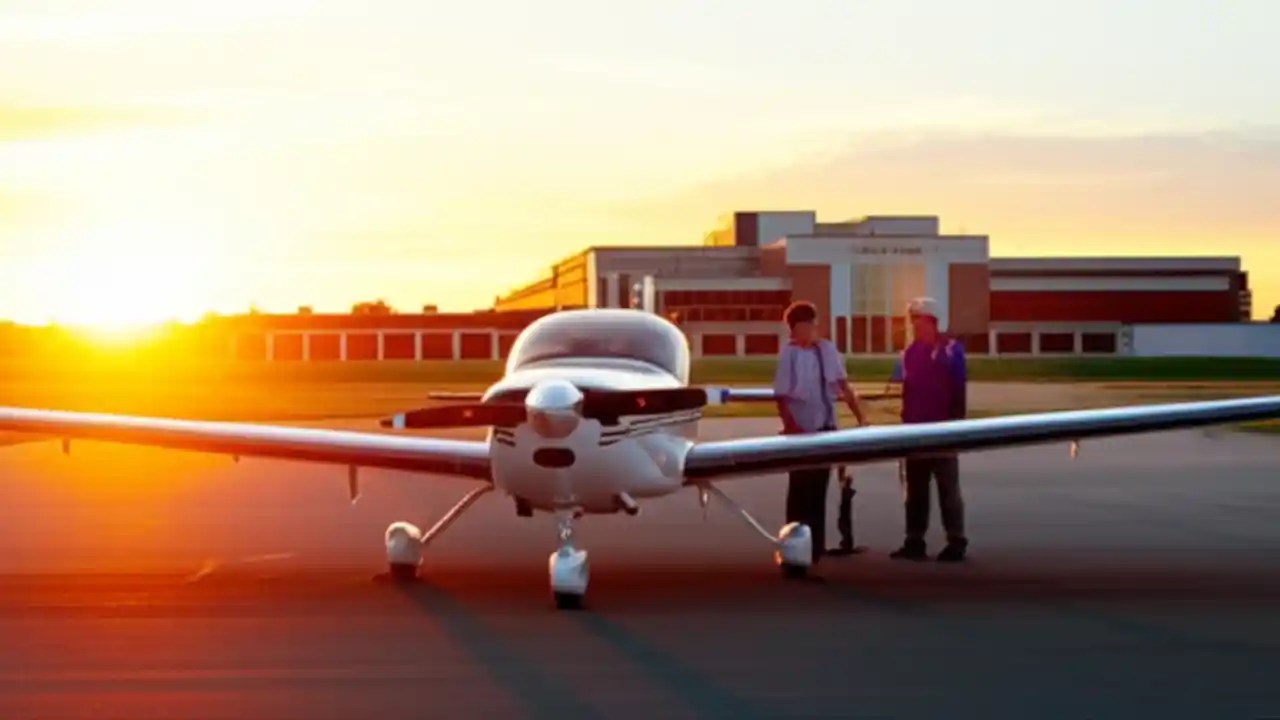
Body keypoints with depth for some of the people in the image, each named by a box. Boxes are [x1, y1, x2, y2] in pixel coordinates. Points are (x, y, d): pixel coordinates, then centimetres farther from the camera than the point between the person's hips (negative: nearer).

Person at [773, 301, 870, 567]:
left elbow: (844, 386, 7)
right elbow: (781, 397, -14)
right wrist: (792, 427, -23)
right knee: (801, 490, 0)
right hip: (802, 430, -5)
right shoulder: (788, 353, -12)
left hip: (826, 427, 5)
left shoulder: (827, 349, 1)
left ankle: (816, 547, 20)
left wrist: (860, 416, 1)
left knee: (818, 489, 12)